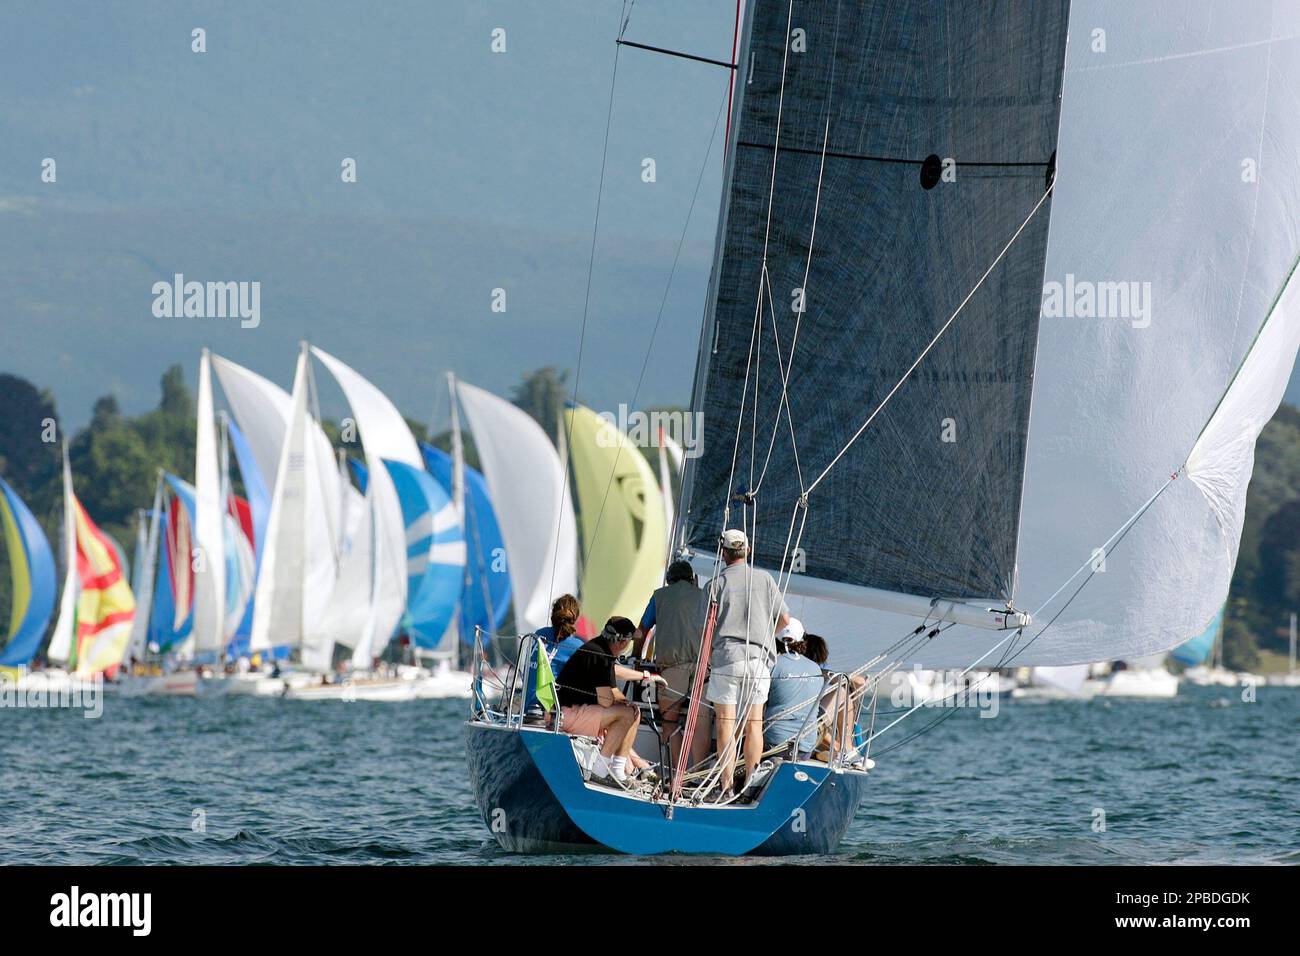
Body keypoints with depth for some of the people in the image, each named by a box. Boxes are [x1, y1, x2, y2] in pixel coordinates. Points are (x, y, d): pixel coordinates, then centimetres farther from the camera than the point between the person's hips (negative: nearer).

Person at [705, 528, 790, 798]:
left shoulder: (718, 582, 1)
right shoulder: (764, 578, 7)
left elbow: (708, 626, -4)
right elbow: (784, 618, 10)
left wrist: (707, 658, 10)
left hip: (726, 656, -2)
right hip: (759, 657, 2)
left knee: (726, 725, -2)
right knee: (753, 724, 6)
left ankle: (727, 786, -6)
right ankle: (750, 783, 4)